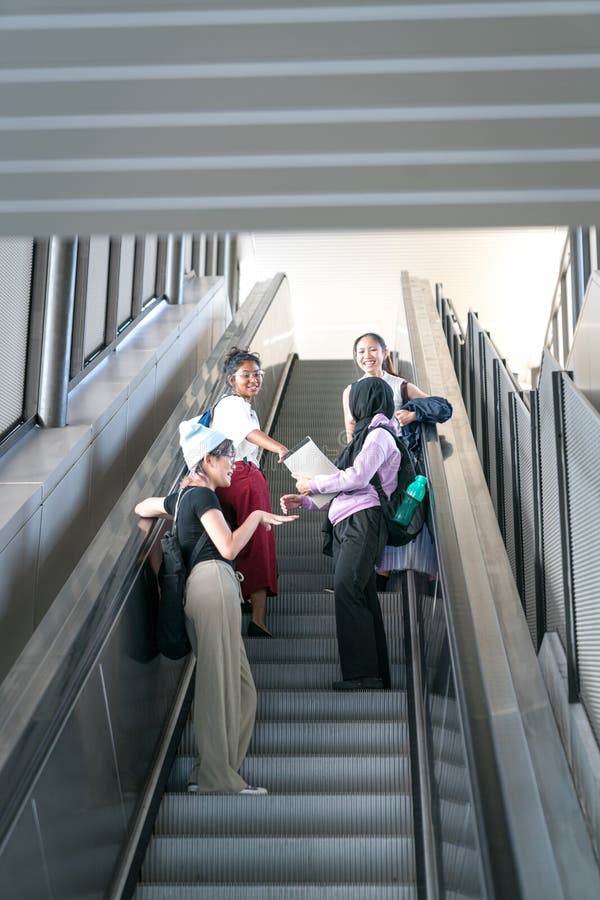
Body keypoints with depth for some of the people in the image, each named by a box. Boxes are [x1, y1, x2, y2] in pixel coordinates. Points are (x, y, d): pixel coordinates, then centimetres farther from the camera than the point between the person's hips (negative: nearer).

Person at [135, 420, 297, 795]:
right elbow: (229, 546, -14)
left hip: (199, 585, 10)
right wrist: (257, 516, -1)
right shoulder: (203, 495, -3)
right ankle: (217, 776, -5)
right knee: (220, 685, -8)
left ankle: (209, 772, 11)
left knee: (241, 689, 9)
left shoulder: (182, 495, 23)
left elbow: (141, 507, 39)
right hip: (214, 582, -10)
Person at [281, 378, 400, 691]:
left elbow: (356, 478, -15)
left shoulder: (379, 434, -2)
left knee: (346, 590, -19)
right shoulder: (367, 436, 26)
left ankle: (363, 674, -20)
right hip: (347, 524, 9)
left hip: (363, 521, -9)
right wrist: (304, 501, 17)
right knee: (361, 597, 4)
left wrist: (311, 484, -4)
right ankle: (377, 675, 5)